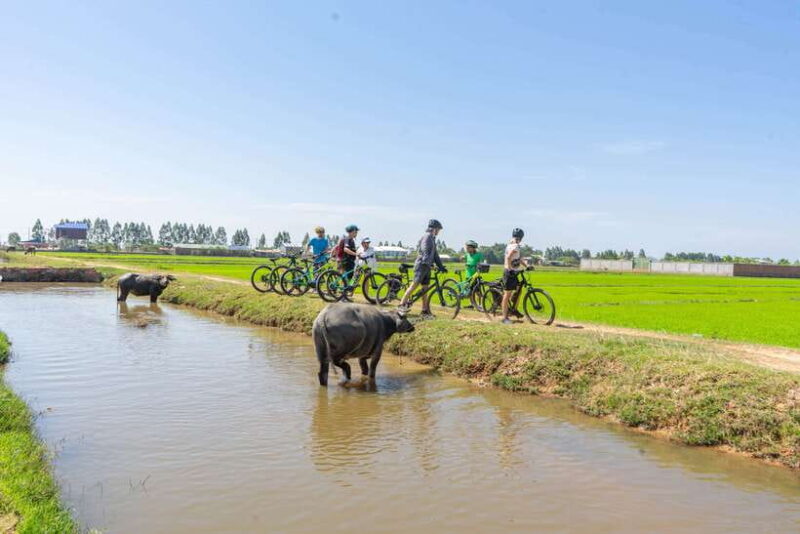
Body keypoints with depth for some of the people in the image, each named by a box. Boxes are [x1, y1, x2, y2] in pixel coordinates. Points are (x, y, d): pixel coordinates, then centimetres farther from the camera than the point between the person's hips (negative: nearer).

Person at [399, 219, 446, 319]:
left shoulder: (432, 239, 22)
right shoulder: (427, 237, -9)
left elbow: (435, 254, 23)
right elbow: (425, 251, -22)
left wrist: (441, 266, 18)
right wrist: (428, 263, -33)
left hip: (427, 267, 9)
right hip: (421, 265, -9)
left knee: (425, 288, 7)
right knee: (415, 285, -12)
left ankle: (425, 311, 7)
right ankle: (403, 304, -8)